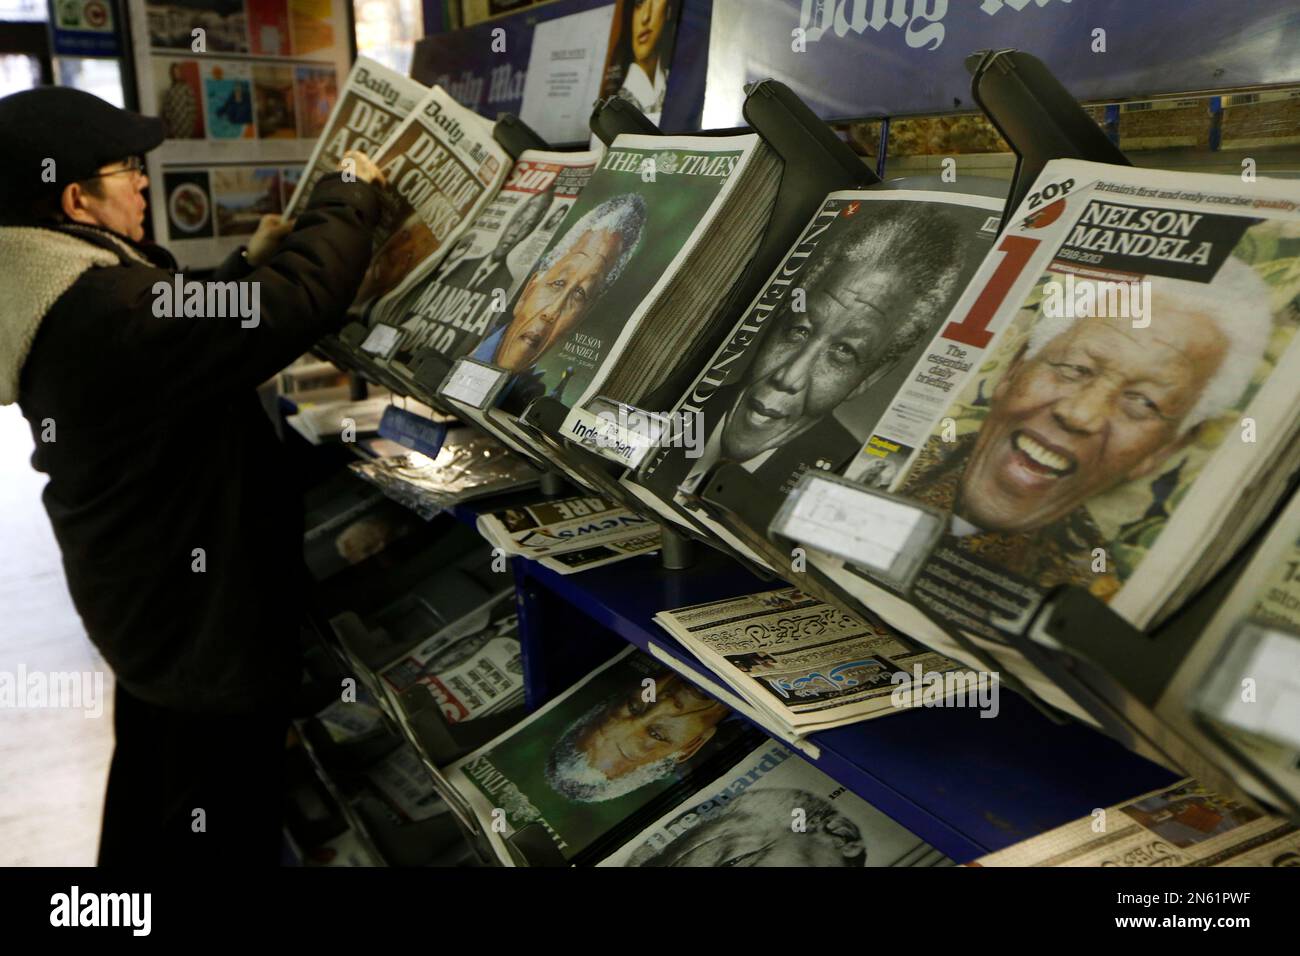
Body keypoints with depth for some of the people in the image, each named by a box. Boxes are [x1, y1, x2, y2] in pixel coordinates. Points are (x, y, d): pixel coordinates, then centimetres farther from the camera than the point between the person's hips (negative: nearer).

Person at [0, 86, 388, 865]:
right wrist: (353, 194, -16)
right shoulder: (109, 309, -32)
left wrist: (252, 264, 14)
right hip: (207, 610, -10)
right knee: (224, 827, 10)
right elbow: (301, 303, -32)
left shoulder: (65, 298, 2)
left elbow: (182, 336, 17)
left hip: (148, 593, 11)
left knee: (151, 795, 30)